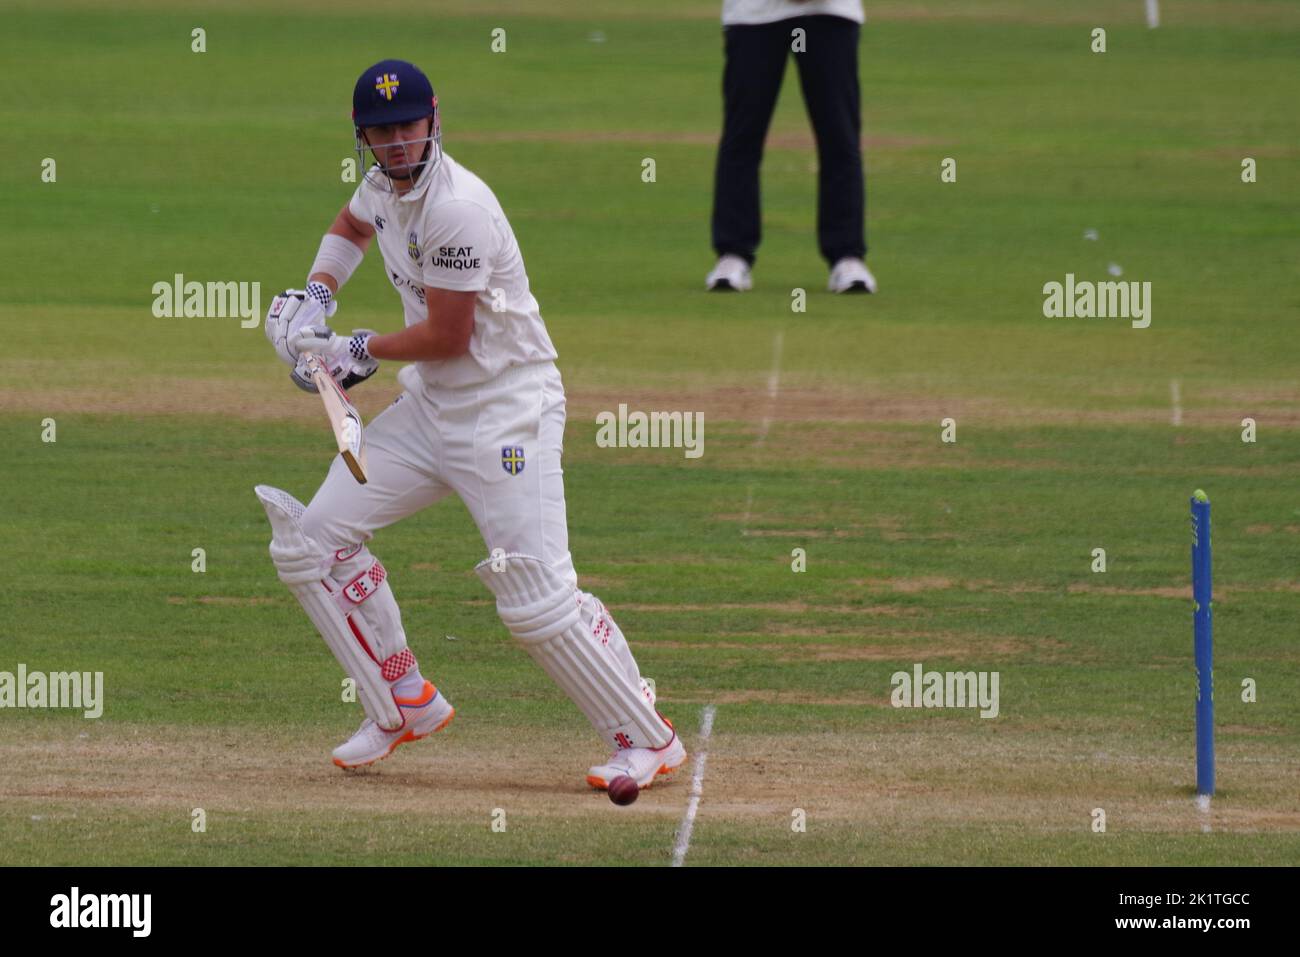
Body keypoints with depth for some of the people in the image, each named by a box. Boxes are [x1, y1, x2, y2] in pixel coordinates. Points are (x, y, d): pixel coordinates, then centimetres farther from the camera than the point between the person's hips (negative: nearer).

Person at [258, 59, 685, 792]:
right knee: (311, 540, 4)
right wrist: (317, 297, 14)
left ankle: (648, 738, 0)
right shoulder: (386, 183, 6)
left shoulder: (456, 208, -23)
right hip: (429, 405, 9)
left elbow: (448, 337, -20)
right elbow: (354, 224, 31)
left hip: (508, 411, -9)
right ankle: (406, 705, 16)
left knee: (539, 599, -16)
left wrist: (362, 351, -5)